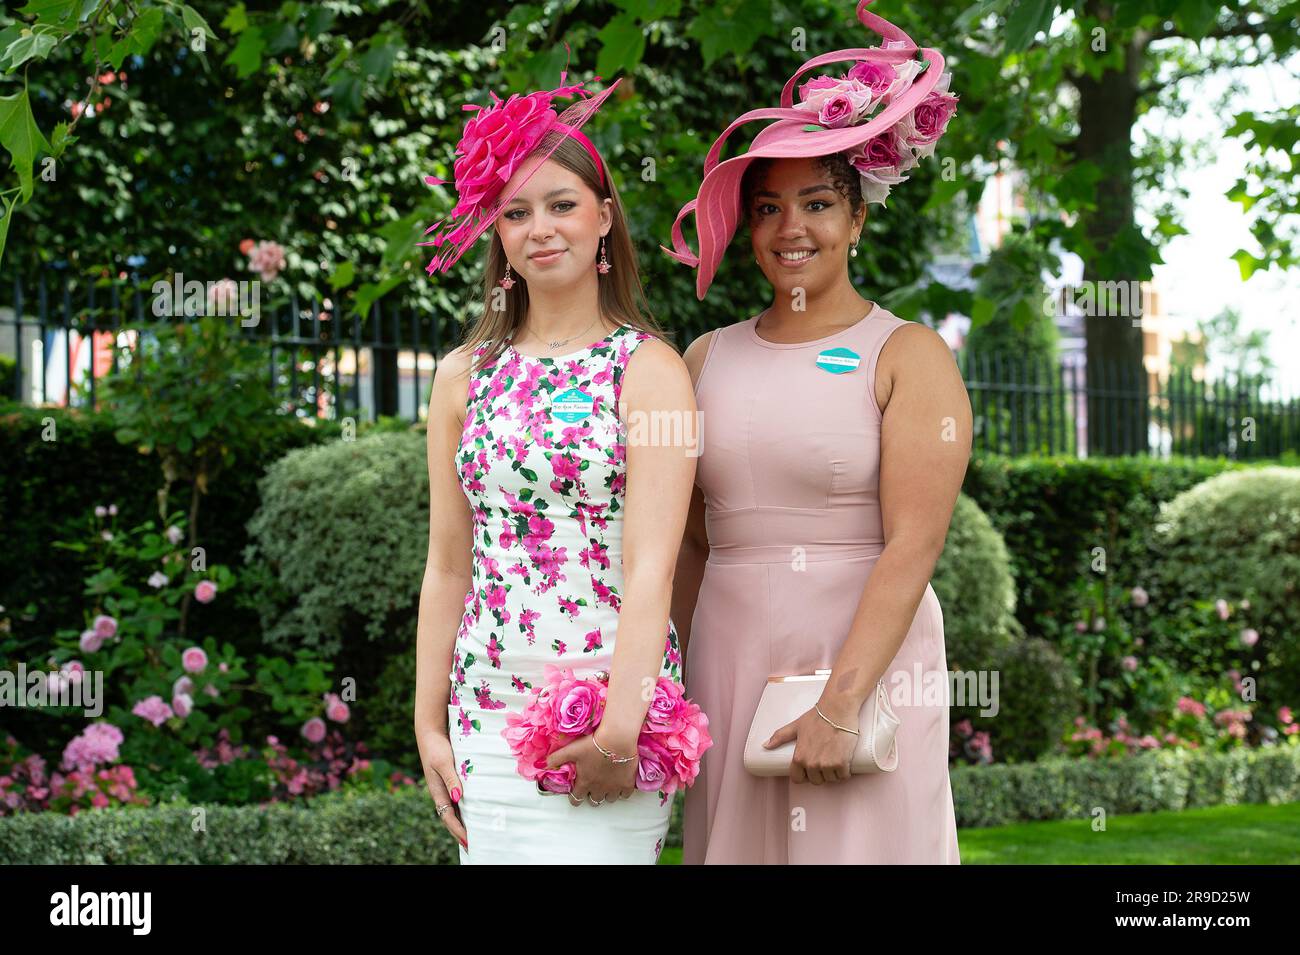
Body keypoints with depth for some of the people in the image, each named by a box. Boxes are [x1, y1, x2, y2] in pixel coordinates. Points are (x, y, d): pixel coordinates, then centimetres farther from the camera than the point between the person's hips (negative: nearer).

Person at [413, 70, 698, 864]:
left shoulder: (649, 369, -3)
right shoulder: (464, 376, 10)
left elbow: (651, 567, -11)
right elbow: (449, 567, 11)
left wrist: (620, 729, -19)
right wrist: (430, 725, 6)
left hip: (605, 715, -4)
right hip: (488, 713, 4)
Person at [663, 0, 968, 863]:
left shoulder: (907, 356, -3)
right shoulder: (710, 357, 11)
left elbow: (914, 544, -12)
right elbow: (691, 541, 14)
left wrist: (842, 703, -19)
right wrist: (673, 686, 7)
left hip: (867, 665, -4)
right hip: (731, 667, 4)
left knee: (863, 847, -2)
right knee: (739, 842, 6)